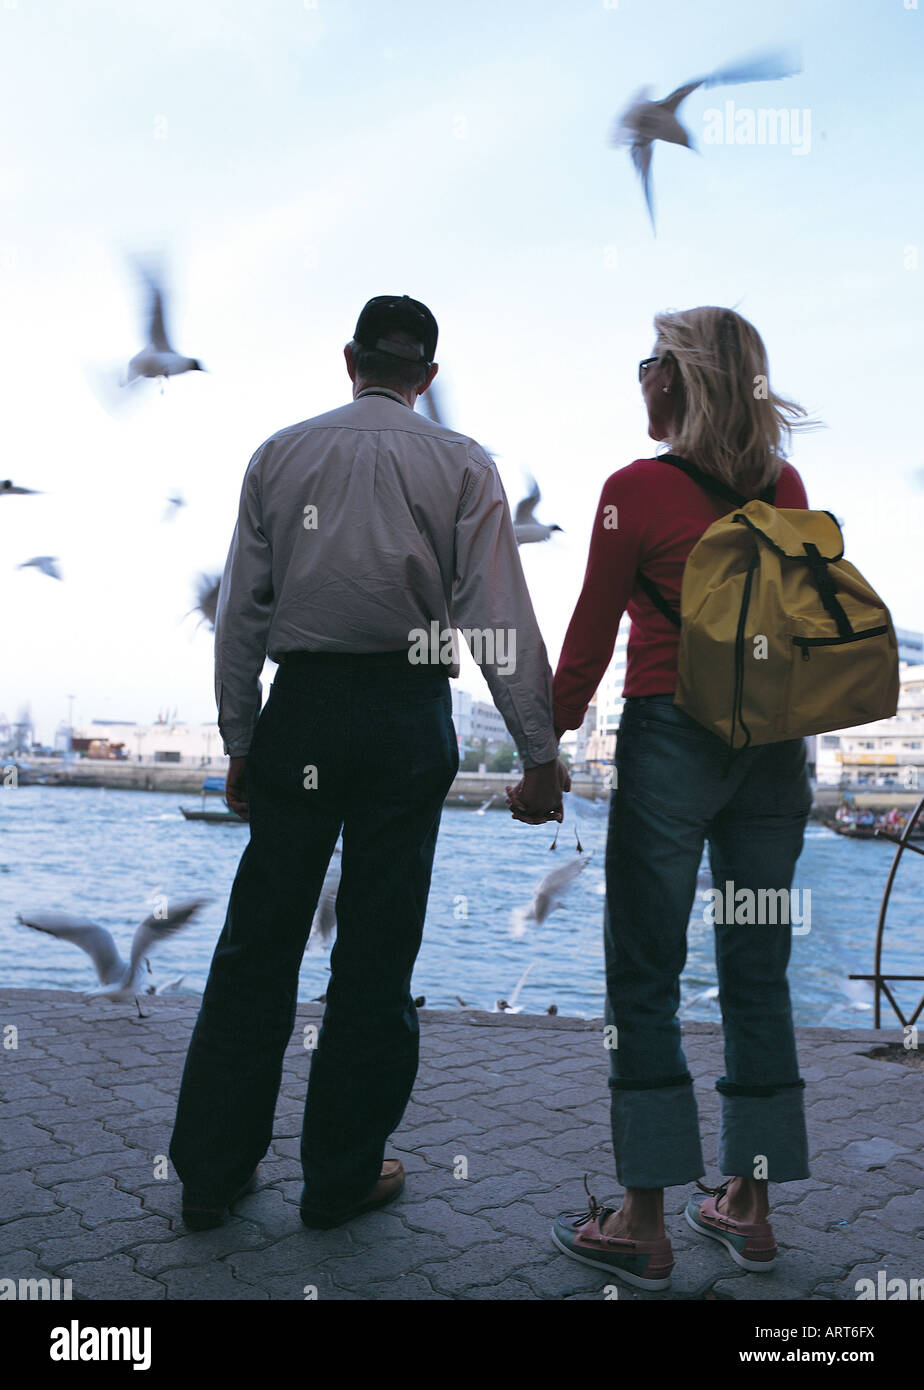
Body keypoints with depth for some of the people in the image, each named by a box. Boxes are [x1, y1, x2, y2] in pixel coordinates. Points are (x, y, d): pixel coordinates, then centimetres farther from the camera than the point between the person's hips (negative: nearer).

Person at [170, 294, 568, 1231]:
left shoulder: (279, 454, 8)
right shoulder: (460, 464, 2)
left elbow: (241, 611, 6)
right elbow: (501, 618, -6)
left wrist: (239, 740, 12)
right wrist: (540, 754, -3)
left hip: (300, 708, 2)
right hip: (407, 716, -1)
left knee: (257, 942, 11)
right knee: (376, 951, 8)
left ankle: (209, 1172, 21)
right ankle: (341, 1179, 21)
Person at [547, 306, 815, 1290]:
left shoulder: (637, 489, -8)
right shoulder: (787, 488, 7)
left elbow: (590, 637, -5)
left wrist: (547, 746, 5)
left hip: (670, 739, -5)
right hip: (774, 746, 6)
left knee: (644, 977, 3)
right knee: (757, 973, 12)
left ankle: (643, 1224, 10)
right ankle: (748, 1201, 23)